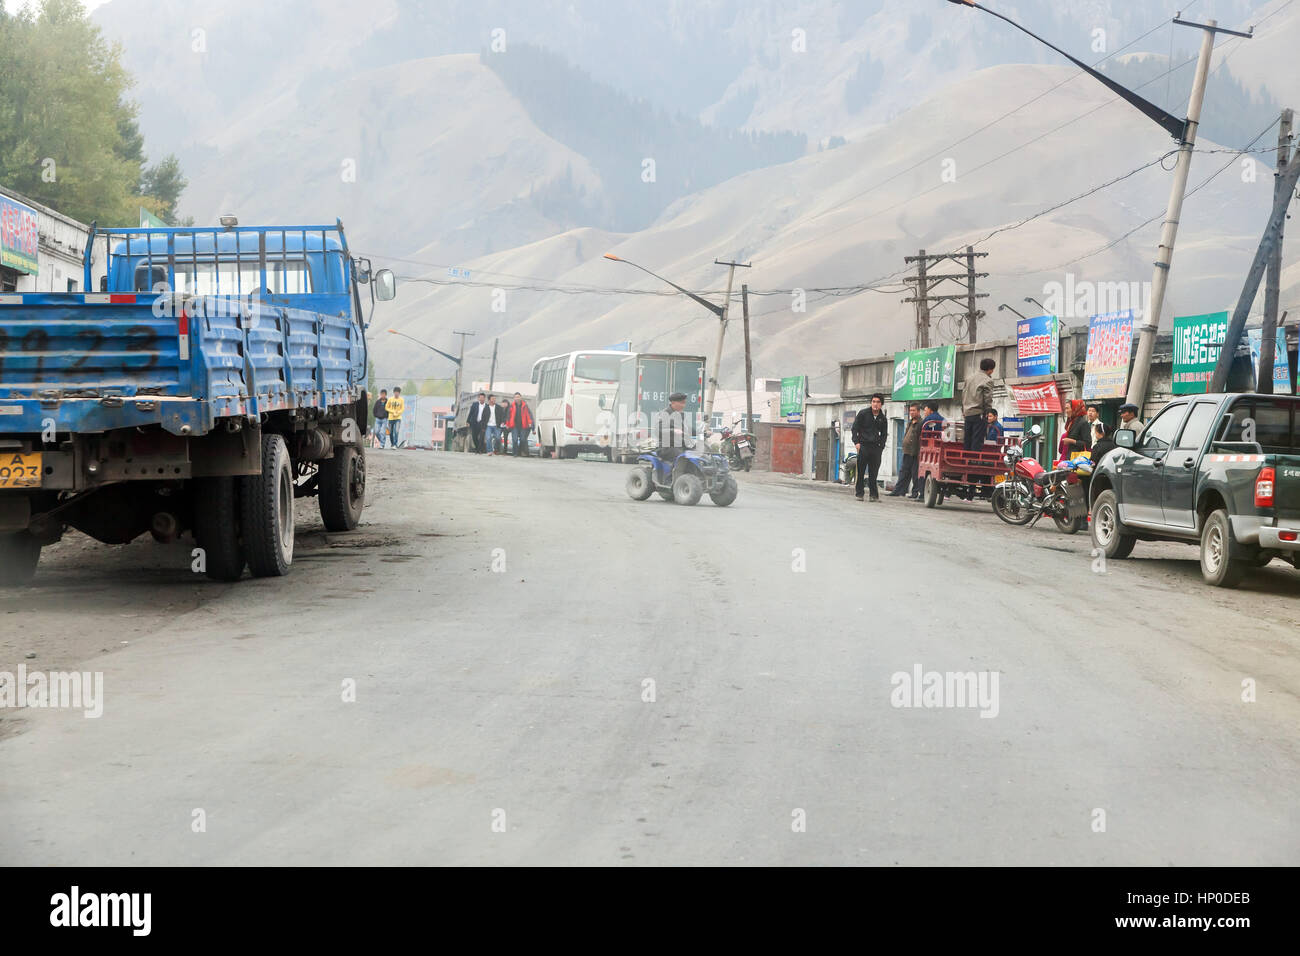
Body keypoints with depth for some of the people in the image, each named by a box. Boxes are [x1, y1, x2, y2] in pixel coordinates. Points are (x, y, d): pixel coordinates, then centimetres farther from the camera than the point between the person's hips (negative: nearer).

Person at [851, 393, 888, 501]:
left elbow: (884, 434, 19)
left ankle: (874, 495, 4)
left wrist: (881, 446, 6)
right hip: (863, 445, -2)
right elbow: (855, 428, 4)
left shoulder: (883, 419, 12)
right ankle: (859, 493, 3)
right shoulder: (863, 414, 3)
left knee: (873, 472, 1)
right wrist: (856, 442, -7)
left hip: (876, 448, 2)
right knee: (860, 471, -2)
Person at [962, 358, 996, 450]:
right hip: (979, 414, -6)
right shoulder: (987, 380, -7)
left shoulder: (969, 378, 14)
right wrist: (988, 414, -4)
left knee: (967, 442, 9)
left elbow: (963, 395, 16)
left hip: (968, 413, 6)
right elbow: (988, 399, -10)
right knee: (977, 442, -7)